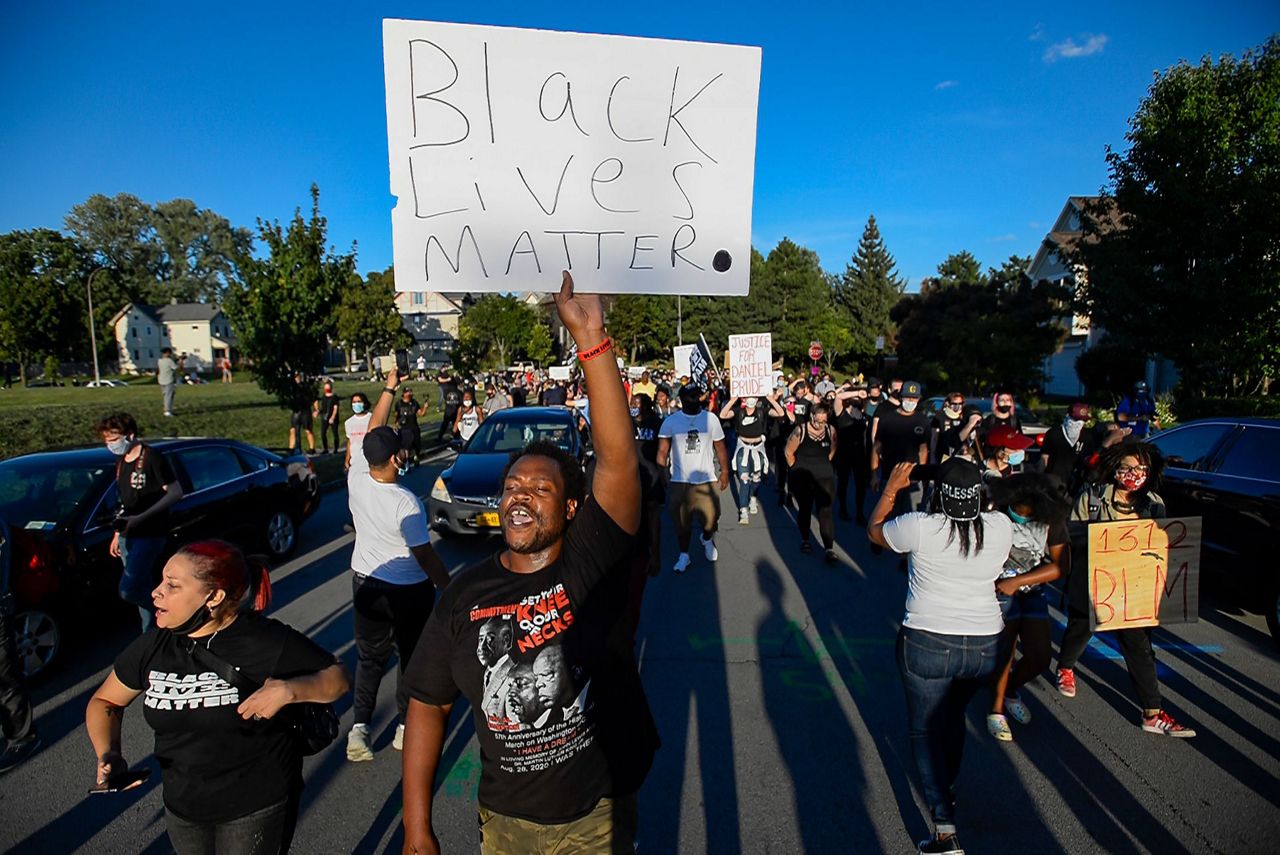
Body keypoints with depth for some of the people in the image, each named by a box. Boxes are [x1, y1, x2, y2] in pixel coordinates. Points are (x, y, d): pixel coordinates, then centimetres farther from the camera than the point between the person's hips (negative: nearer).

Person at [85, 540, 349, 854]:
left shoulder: (268, 642, -21)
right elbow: (105, 701, 8)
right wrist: (108, 754, -9)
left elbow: (337, 677, -14)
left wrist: (289, 690, -32)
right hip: (182, 803, 5)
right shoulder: (154, 645, -7)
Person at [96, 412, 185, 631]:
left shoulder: (152, 457, -13)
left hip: (149, 534, -8)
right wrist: (117, 534, 19)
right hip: (128, 535, 8)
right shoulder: (121, 462, 13)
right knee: (141, 589, 13)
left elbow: (176, 493, -18)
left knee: (128, 590, -15)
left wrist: (141, 518, -21)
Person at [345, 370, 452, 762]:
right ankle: (407, 726, 25)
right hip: (408, 590, -5)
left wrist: (389, 388, 7)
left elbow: (372, 431, 2)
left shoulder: (356, 480, -12)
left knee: (369, 656, 19)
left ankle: (359, 727, 17)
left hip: (365, 581, 6)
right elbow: (426, 557, -21)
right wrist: (449, 588, -9)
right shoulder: (406, 503, -28)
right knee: (412, 656, 14)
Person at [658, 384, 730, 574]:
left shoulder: (711, 419, 0)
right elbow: (662, 451, -6)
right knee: (682, 522, 8)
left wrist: (725, 471, 3)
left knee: (711, 519, 2)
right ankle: (684, 555, 28)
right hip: (680, 482, -1)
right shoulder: (670, 421, -4)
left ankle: (707, 539, 35)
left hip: (707, 480, 1)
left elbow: (720, 447, 6)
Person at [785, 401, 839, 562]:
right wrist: (797, 469, 3)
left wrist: (823, 465, 12)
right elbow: (789, 452, -5)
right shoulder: (800, 431, -14)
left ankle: (829, 549, -4)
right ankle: (805, 539, 34)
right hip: (803, 479, -1)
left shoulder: (831, 430, -5)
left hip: (825, 478, 1)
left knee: (825, 513, -4)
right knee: (805, 510, 15)